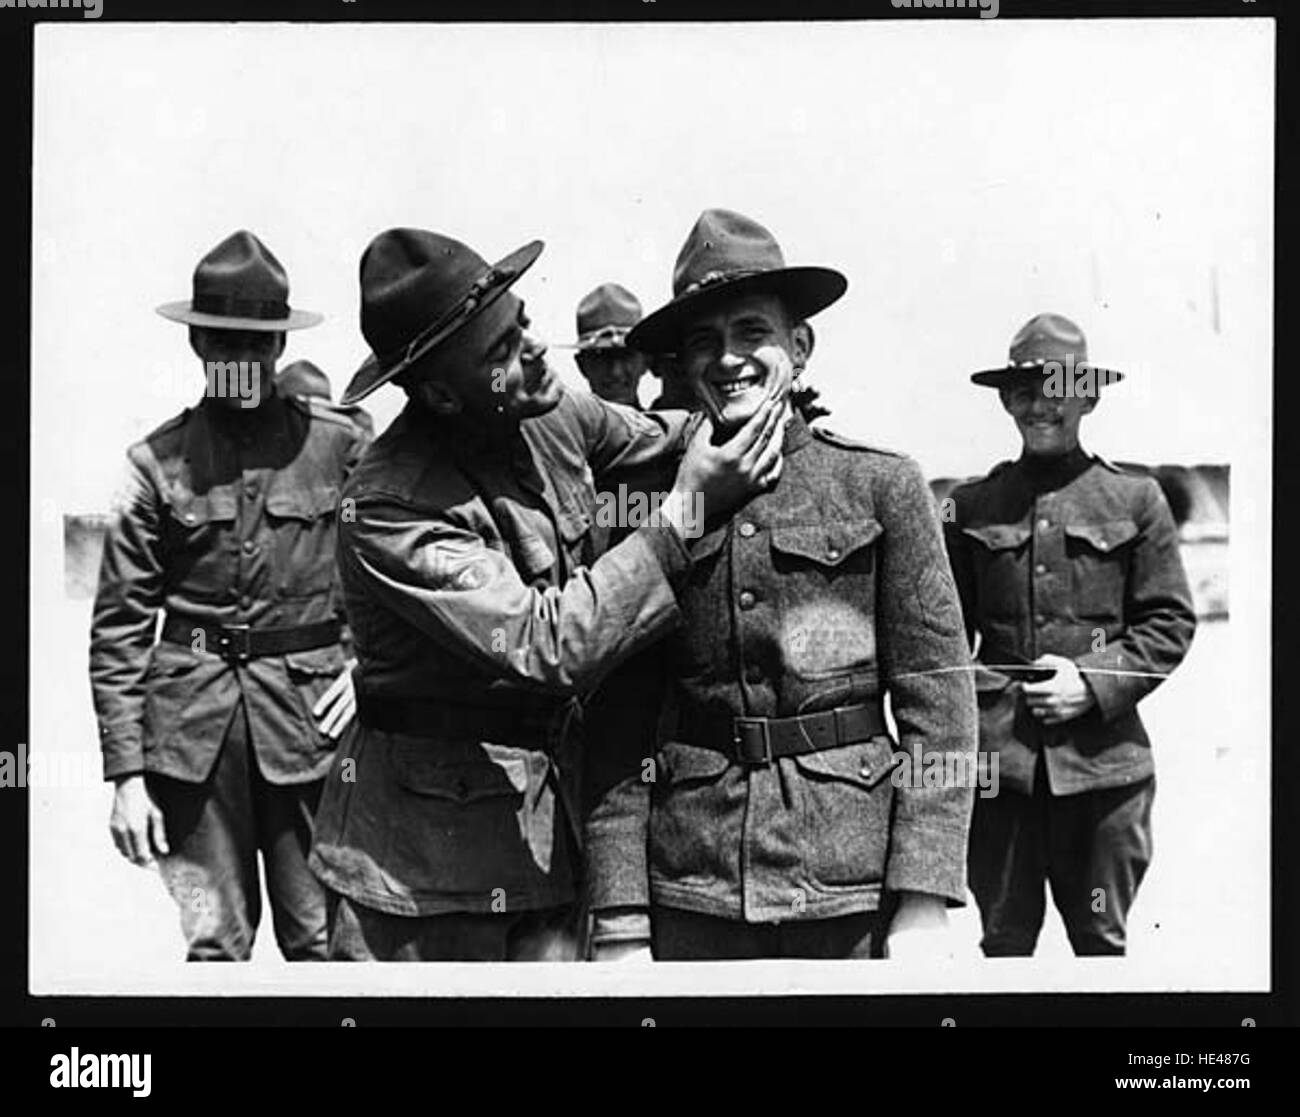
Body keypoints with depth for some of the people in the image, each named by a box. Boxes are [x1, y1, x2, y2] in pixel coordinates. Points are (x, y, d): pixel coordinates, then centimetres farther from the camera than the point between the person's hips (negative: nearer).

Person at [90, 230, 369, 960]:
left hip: (310, 715, 0)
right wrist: (127, 774, -2)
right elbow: (118, 628, 3)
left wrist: (366, 664, -3)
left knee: (323, 940, 2)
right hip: (192, 726, 0)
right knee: (215, 943, 6)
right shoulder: (158, 461, 2)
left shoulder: (340, 446, 3)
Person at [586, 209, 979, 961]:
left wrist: (925, 901, -9)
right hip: (689, 887, 1)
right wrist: (620, 918, -4)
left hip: (850, 892, -1)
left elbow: (939, 700, -3)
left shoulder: (882, 486, 0)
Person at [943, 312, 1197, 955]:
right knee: (1004, 940, 9)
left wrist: (1095, 683, -10)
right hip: (997, 755, 1)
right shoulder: (972, 506, 7)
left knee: (1101, 939, 10)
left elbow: (1171, 621, 3)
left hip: (1102, 755, -1)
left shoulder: (1134, 501, 4)